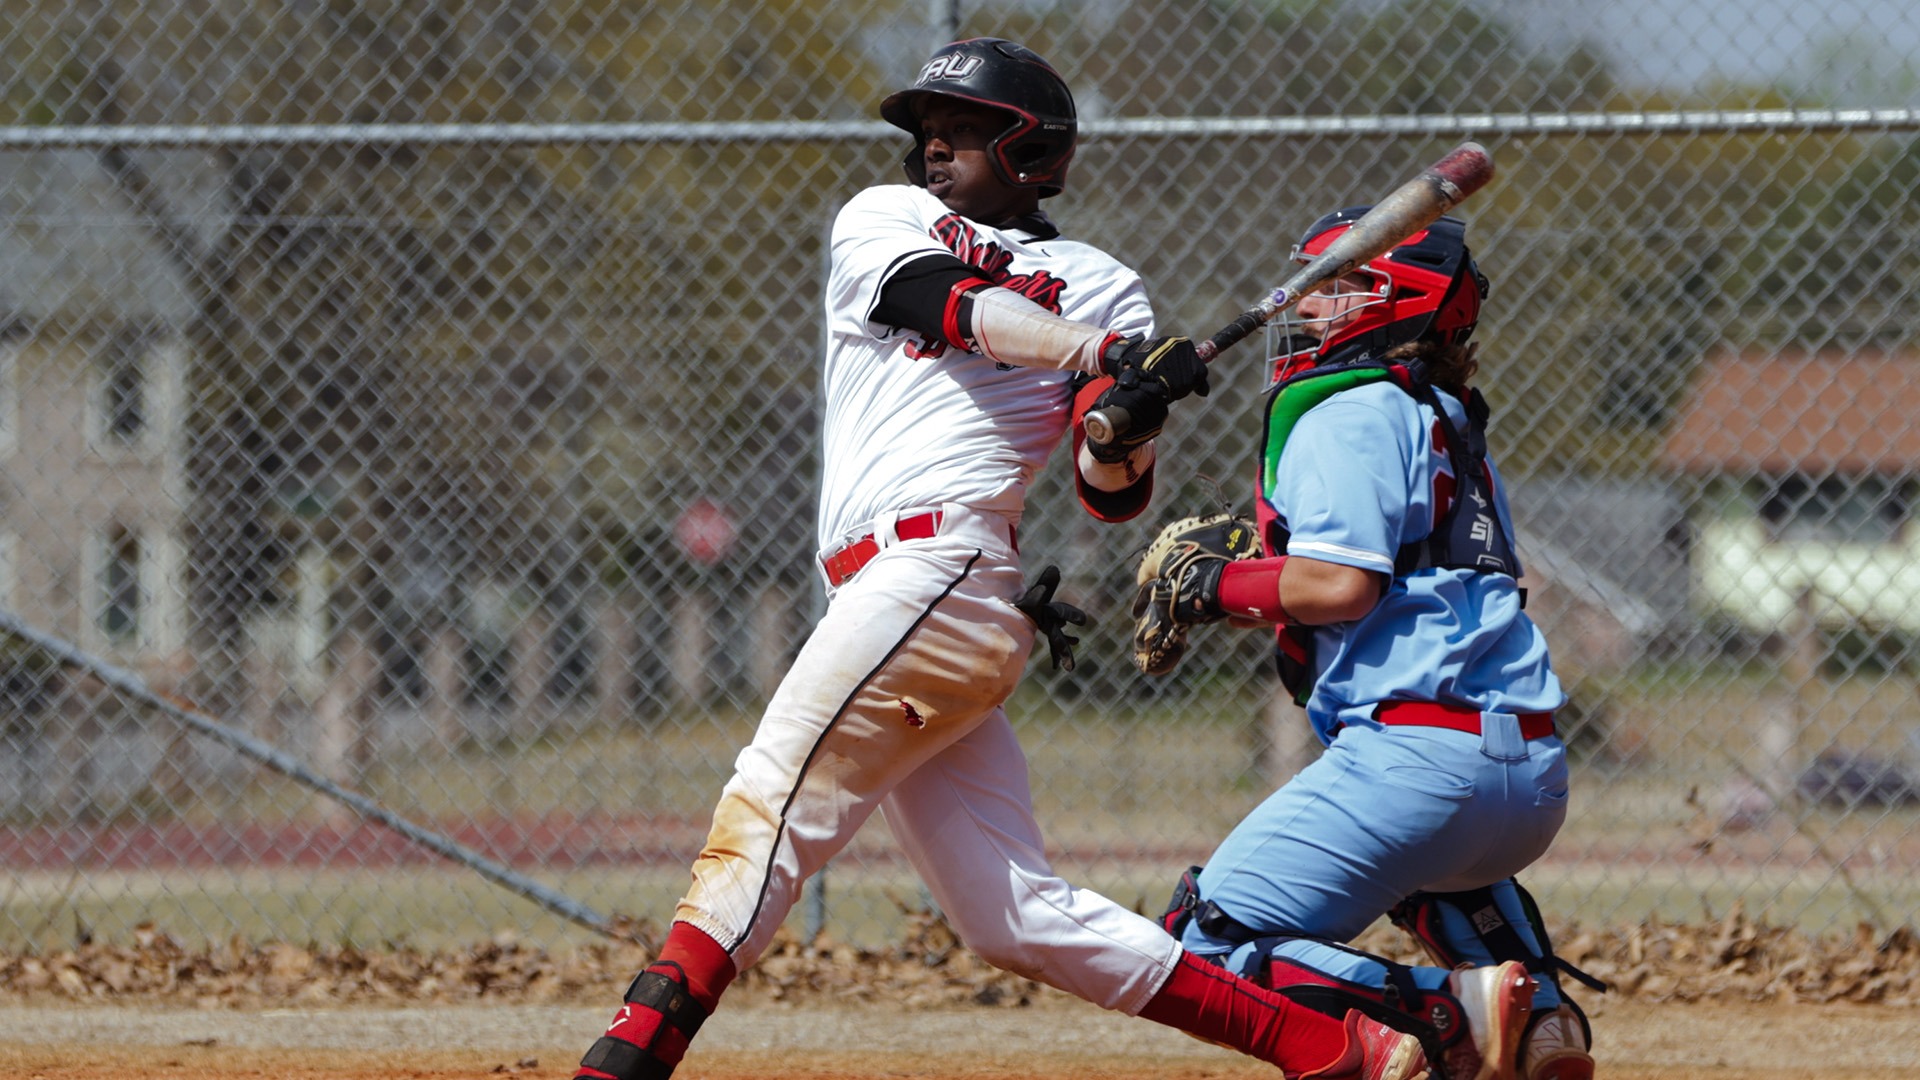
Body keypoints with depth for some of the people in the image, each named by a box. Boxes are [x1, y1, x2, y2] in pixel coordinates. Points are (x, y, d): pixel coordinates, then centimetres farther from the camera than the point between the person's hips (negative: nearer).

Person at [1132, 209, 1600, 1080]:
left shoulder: (1350, 412, -4)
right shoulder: (1448, 427, 24)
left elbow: (1341, 584, -16)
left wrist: (1214, 587, -2)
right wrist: (1240, 583, 17)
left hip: (1422, 754, -10)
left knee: (1205, 945, -8)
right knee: (1425, 861, 44)